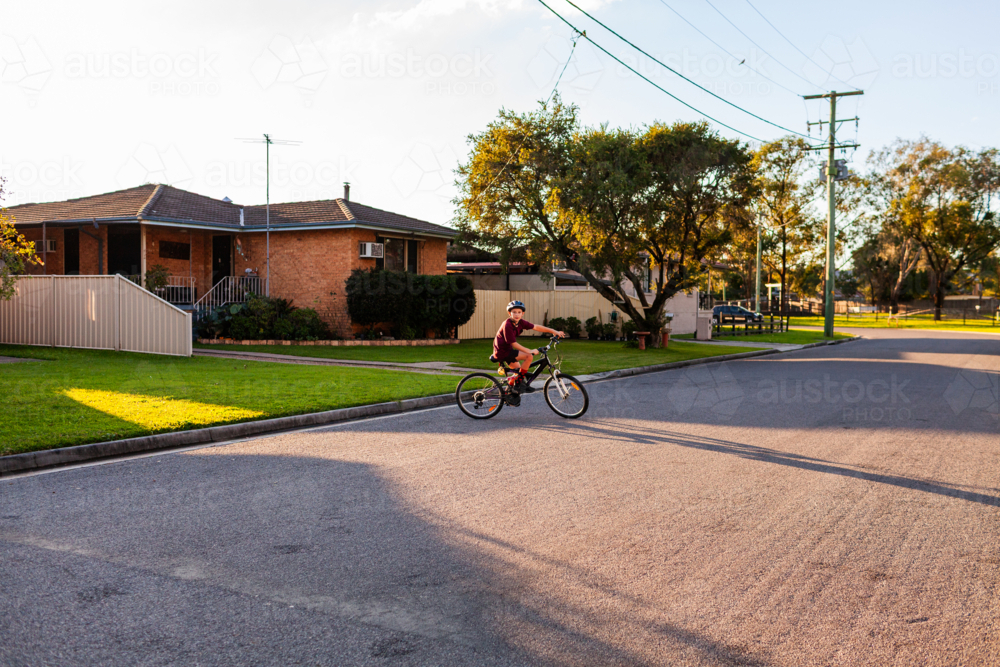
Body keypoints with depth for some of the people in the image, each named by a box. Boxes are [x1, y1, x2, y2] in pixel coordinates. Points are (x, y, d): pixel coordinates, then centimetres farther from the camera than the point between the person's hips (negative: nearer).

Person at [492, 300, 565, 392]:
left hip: (507, 350, 9)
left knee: (519, 371, 17)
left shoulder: (520, 322, -2)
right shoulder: (507, 325, -24)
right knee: (528, 356, -19)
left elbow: (536, 327, 2)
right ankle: (518, 382, -11)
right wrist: (530, 351, -26)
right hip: (502, 352, -9)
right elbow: (513, 343, -24)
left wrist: (553, 331, 2)